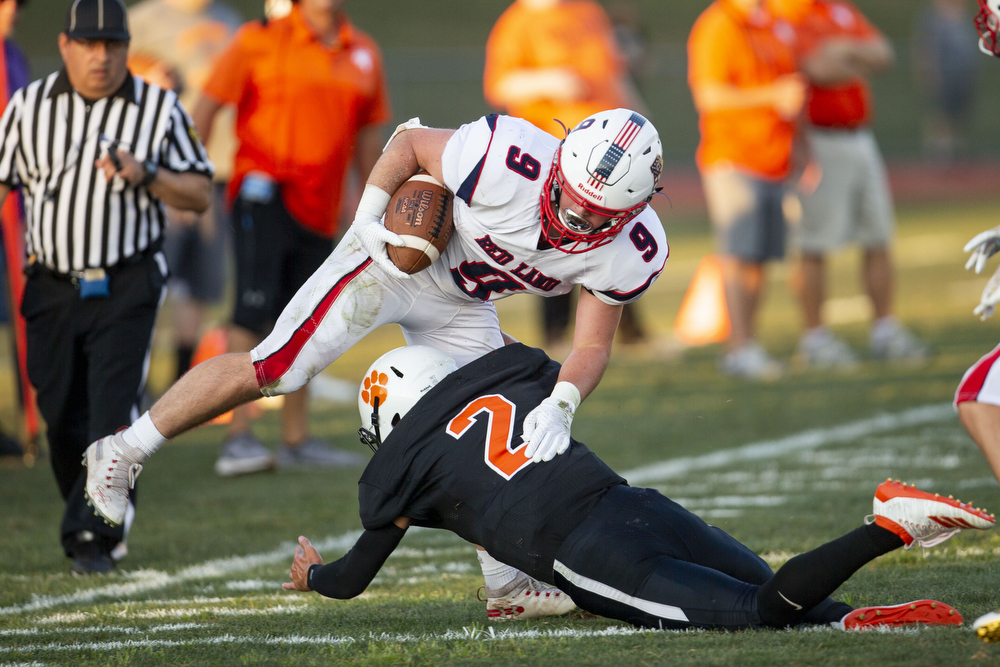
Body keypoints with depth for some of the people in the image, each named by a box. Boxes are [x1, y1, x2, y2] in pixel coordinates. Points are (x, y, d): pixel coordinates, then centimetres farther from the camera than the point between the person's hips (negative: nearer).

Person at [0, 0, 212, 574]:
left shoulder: (160, 109, 1)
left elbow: (200, 195, 2)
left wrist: (146, 176, -16)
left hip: (127, 289, -2)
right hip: (52, 286, 3)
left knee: (113, 414, -13)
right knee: (63, 418, 7)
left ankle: (94, 536, -9)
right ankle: (104, 522, 25)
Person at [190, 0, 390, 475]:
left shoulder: (364, 53, 10)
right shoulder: (260, 41, -3)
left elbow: (368, 134, 19)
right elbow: (207, 106, -2)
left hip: (319, 208, 6)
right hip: (264, 192, -6)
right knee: (255, 309, -17)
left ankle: (296, 440, 23)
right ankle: (237, 438, -19)